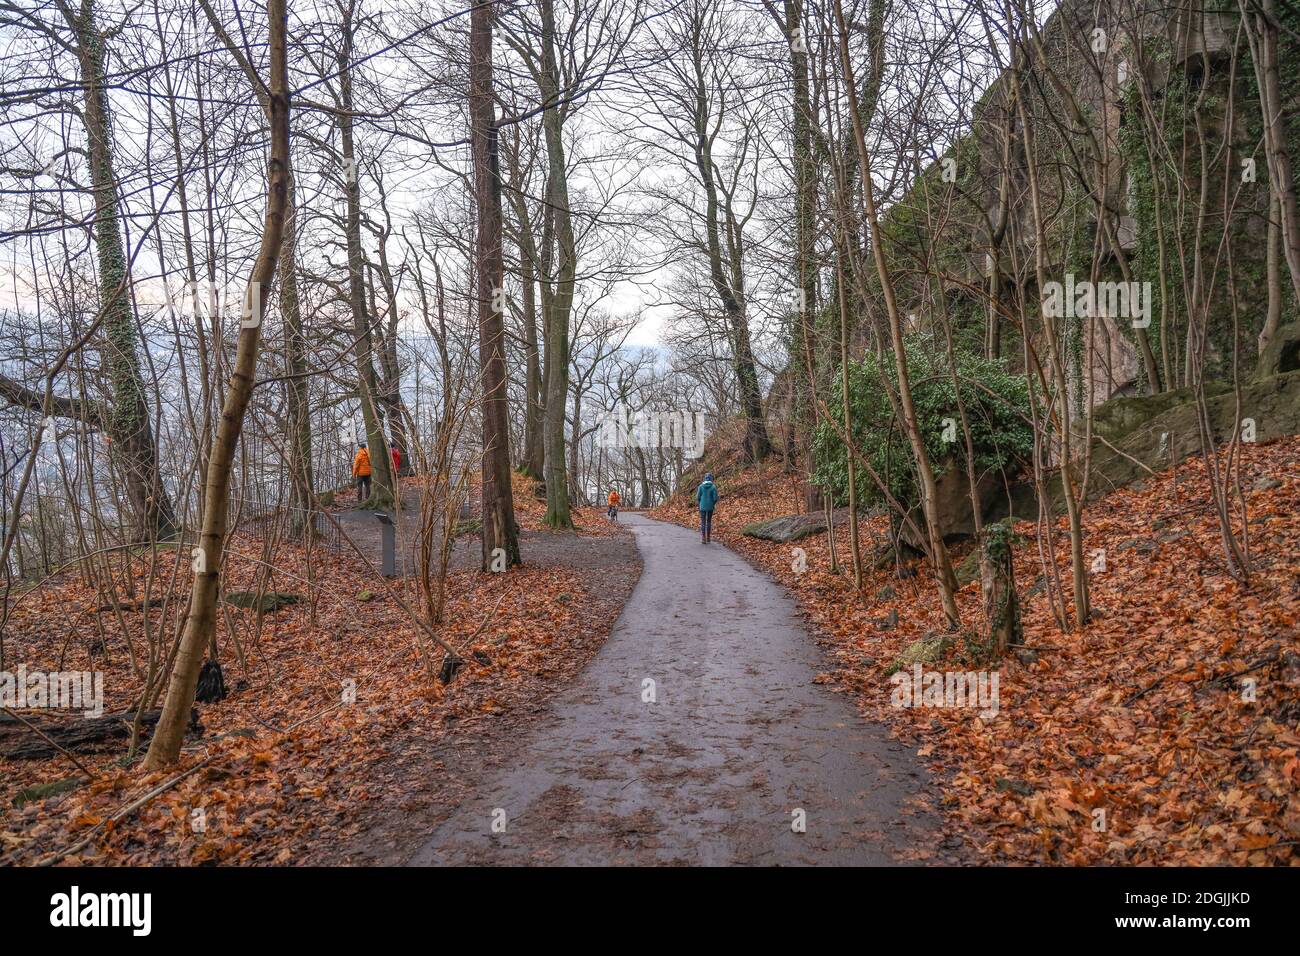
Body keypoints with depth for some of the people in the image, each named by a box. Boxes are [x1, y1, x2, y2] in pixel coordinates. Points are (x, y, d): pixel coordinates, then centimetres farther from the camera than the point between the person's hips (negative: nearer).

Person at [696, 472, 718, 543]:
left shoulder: (701, 486, -6)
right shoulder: (713, 487, -8)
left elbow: (698, 497, -3)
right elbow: (715, 498, -9)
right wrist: (713, 503, 11)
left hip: (702, 507, 0)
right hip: (710, 507, 0)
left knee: (703, 522, 5)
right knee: (709, 521, 15)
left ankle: (703, 538, -3)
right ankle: (708, 537, 18)